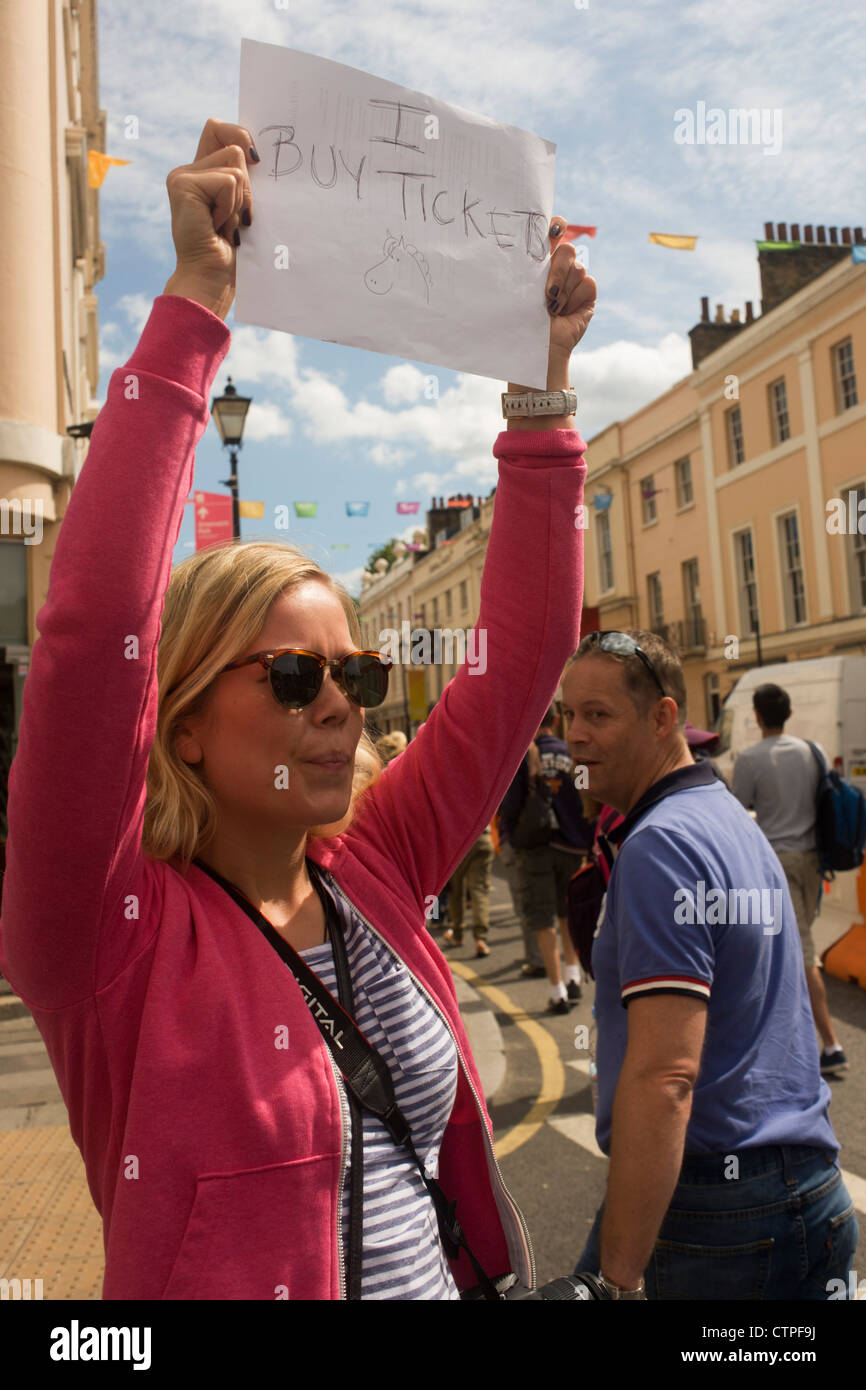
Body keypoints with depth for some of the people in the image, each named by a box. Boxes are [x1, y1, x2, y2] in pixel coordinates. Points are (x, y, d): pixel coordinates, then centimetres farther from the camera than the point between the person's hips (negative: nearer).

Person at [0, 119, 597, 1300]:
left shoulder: (373, 877, -9)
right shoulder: (116, 932, -21)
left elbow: (525, 649, -10)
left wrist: (542, 381, -15)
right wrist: (194, 307, -37)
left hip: (453, 1272, 5)